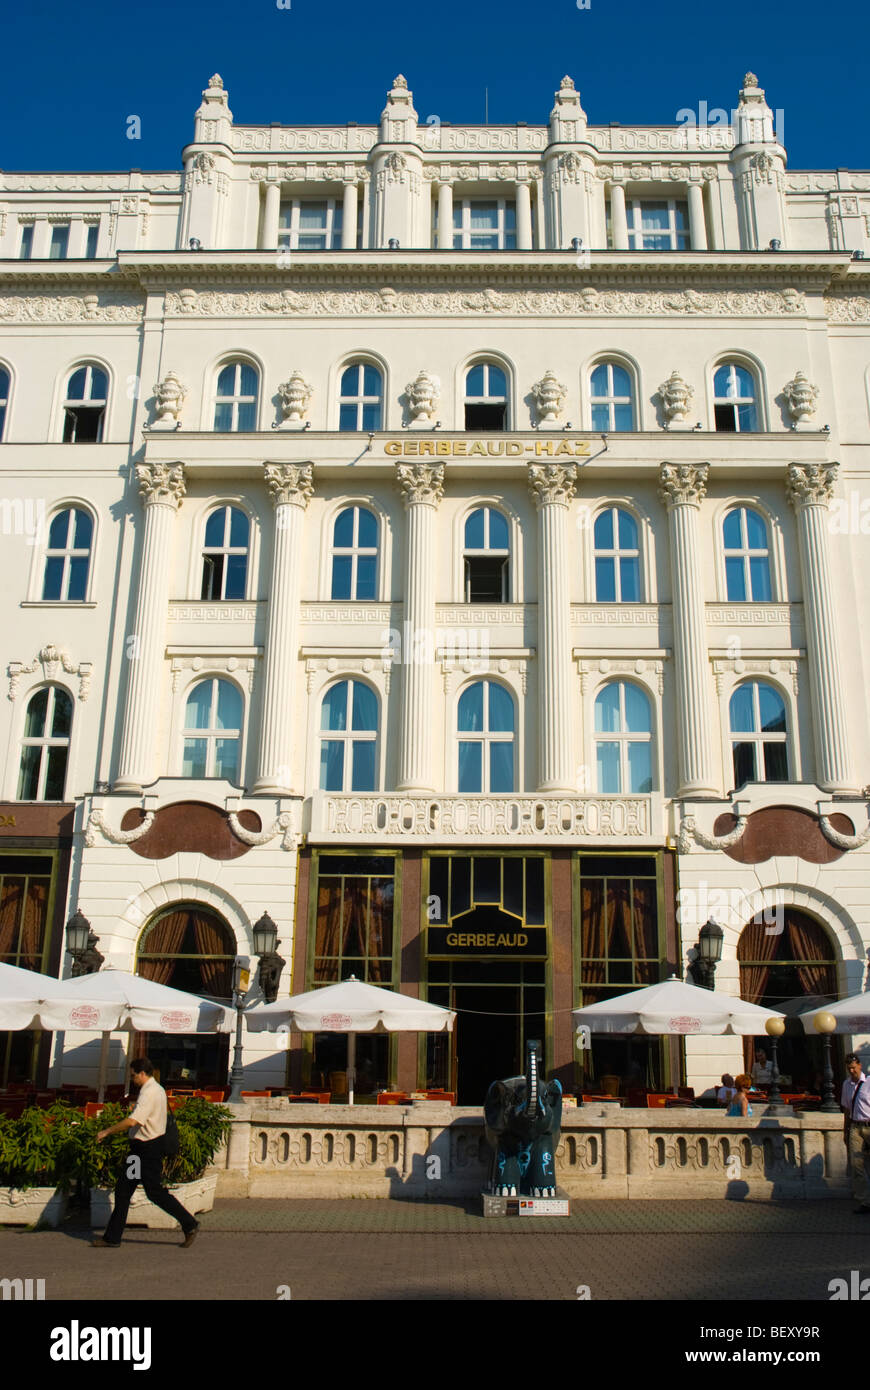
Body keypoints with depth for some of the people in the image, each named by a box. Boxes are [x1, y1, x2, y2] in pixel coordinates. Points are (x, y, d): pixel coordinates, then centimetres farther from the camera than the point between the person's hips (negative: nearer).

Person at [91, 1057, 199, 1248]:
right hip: (141, 1147, 10)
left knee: (155, 1192, -4)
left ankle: (189, 1224, 6)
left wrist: (106, 1132, -18)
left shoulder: (149, 1093, -19)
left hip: (148, 1148, -10)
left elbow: (132, 1121, -28)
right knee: (123, 1189, 11)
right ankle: (112, 1237, 17)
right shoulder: (156, 1090, 14)